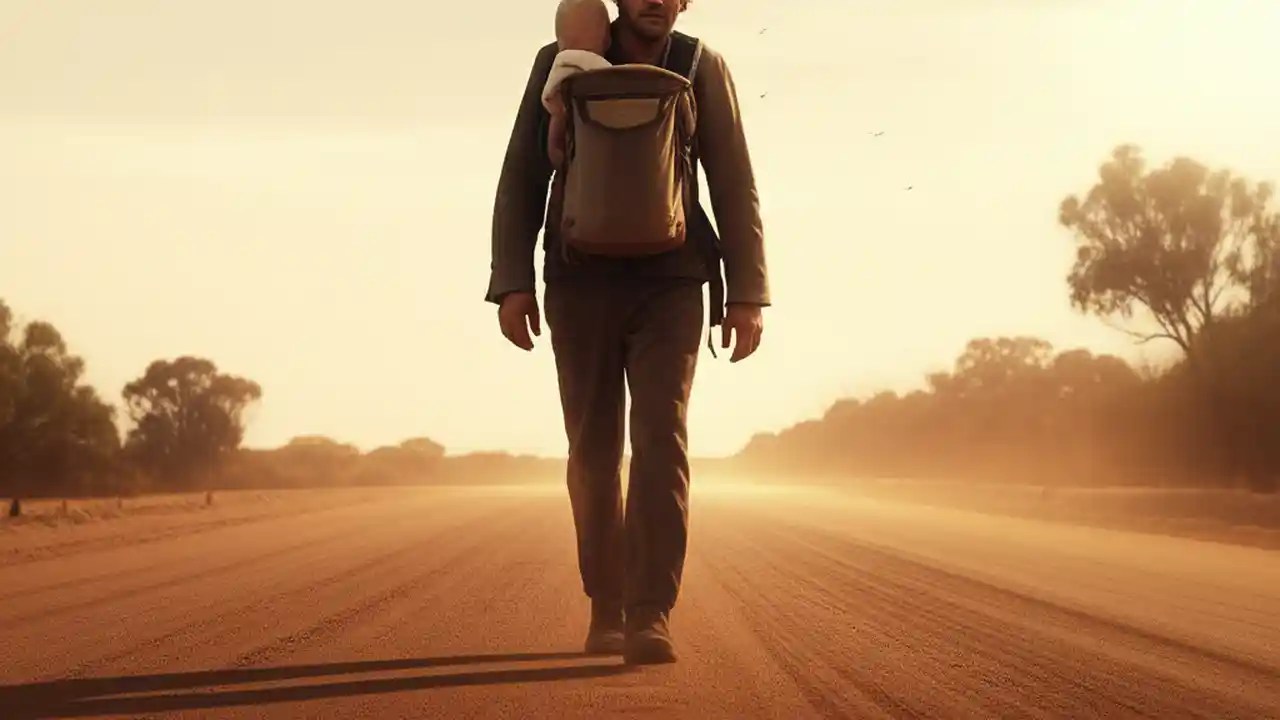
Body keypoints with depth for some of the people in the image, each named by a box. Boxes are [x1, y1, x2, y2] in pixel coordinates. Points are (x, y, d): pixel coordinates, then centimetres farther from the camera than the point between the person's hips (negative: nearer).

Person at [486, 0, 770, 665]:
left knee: (661, 439, -17)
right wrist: (512, 284, -11)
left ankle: (649, 622, -23)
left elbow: (735, 189, 0)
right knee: (594, 451, 2)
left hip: (669, 288, -1)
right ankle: (606, 609, 19)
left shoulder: (704, 69, 0)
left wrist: (748, 296, -8)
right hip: (582, 287, 1)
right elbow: (521, 180, 0)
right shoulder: (561, 63, 0)